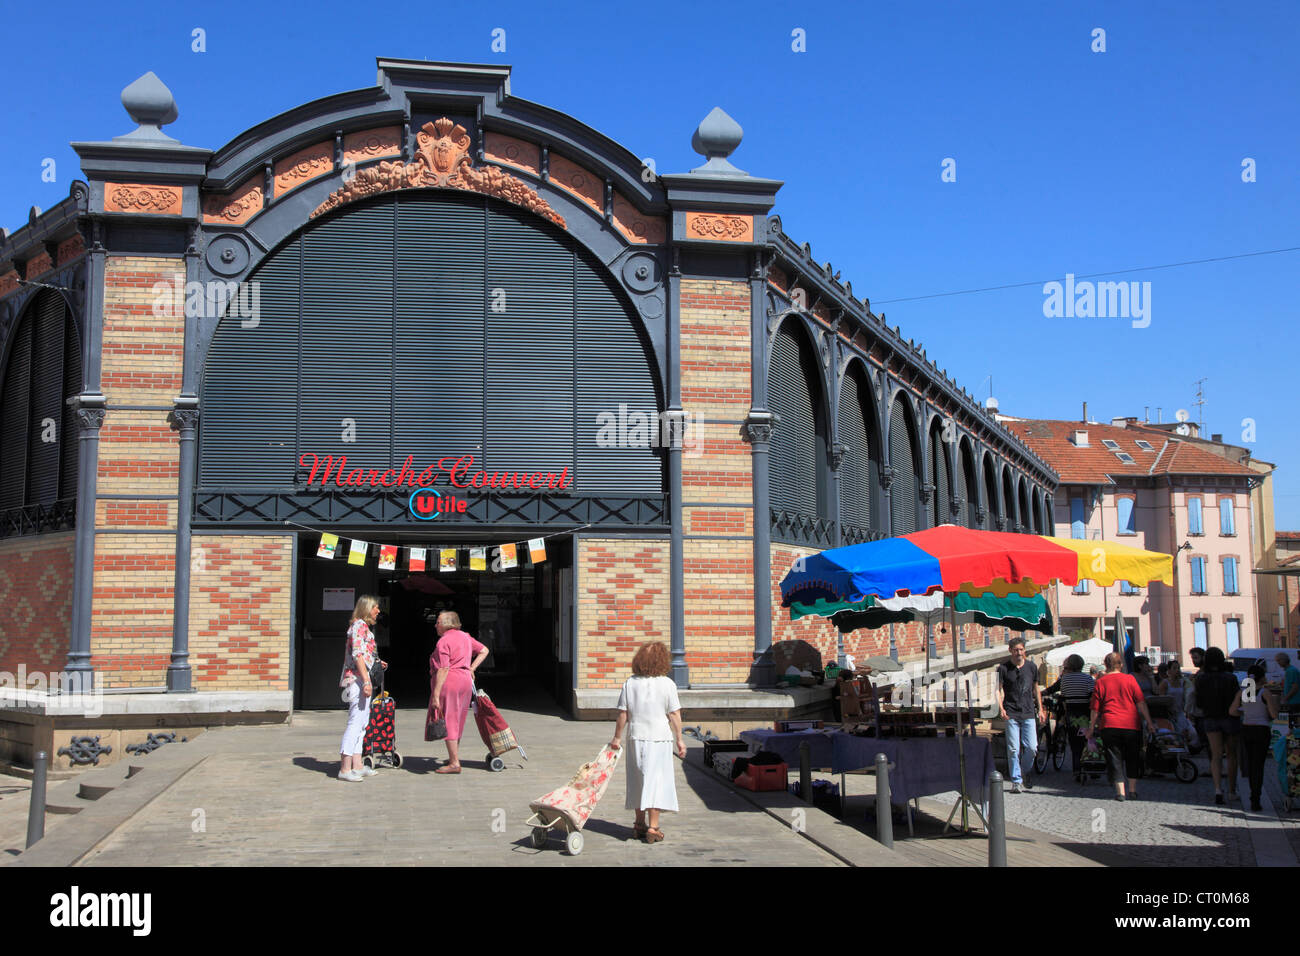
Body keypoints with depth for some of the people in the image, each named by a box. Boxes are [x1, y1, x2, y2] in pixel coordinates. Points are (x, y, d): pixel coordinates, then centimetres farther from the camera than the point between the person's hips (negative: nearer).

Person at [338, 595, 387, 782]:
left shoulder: (363, 626, 20)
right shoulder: (360, 625, -10)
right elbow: (358, 654, -19)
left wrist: (376, 663, 23)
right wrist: (366, 681, -23)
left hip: (361, 679, 11)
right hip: (358, 678, -11)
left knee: (361, 723, 12)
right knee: (356, 722, -10)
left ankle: (357, 766, 15)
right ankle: (345, 768, -11)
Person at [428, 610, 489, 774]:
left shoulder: (444, 641, -11)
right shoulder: (465, 637, 14)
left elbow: (443, 670, -19)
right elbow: (484, 651, 22)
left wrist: (436, 695, -19)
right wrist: (471, 669, 16)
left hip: (449, 682, -9)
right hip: (465, 681, 9)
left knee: (448, 722, -5)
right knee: (457, 722, 19)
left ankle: (454, 763, -6)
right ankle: (454, 757, 28)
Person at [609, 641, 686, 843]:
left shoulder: (630, 683, -1)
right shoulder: (667, 684, -7)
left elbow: (623, 714, 0)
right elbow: (674, 715, -6)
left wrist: (617, 737, 10)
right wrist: (679, 739, 2)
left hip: (636, 737, 3)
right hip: (660, 738, -3)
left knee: (638, 781, 13)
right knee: (656, 781, 2)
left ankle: (640, 824, 21)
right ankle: (653, 827, -1)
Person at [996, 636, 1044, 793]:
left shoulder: (1031, 667, 9)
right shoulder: (1003, 668, 0)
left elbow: (1036, 689, 18)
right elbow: (999, 689, -3)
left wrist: (1040, 709, 14)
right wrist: (1001, 708, -16)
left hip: (1028, 713, 2)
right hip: (1011, 714, -2)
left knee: (1032, 747, -4)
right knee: (1013, 749, -4)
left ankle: (1025, 772, 23)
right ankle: (1016, 780, 6)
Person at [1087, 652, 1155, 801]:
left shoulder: (1100, 682, 2)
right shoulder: (1130, 679, 1)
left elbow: (1095, 709, 3)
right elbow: (1141, 703, 0)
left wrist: (1092, 727, 13)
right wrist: (1149, 722, 6)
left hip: (1110, 726, -1)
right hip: (1132, 725, 1)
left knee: (1114, 759, 3)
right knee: (1132, 758, 16)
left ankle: (1120, 791, -5)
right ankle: (1132, 790, 15)